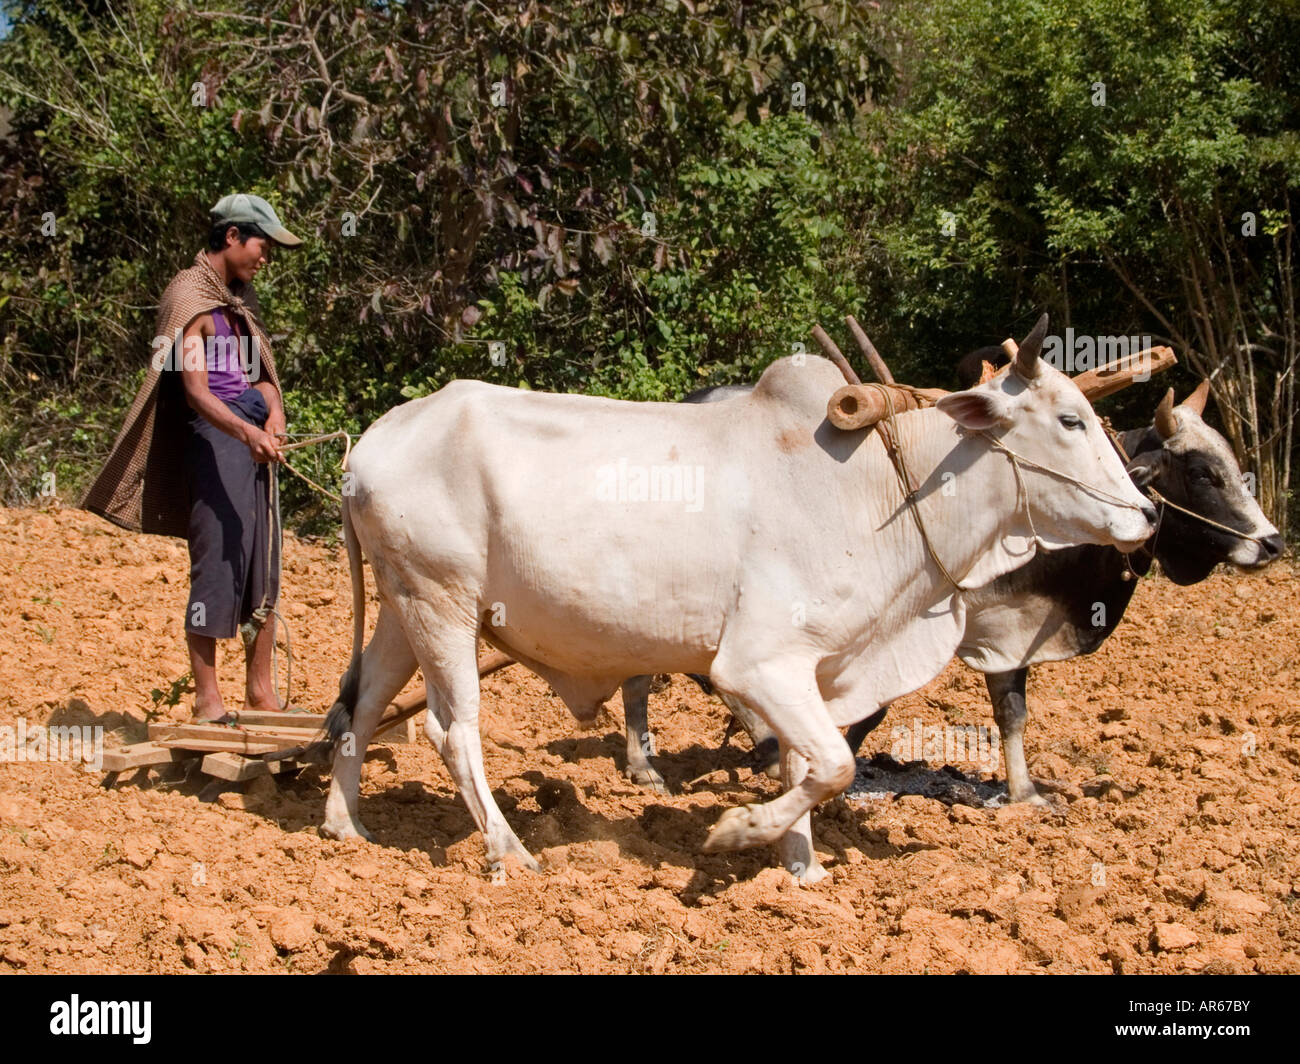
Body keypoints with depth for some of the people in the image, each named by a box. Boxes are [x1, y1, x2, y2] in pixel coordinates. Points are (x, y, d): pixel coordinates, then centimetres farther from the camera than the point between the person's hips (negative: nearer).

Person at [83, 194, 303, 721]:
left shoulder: (238, 297, 18)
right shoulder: (192, 297, -9)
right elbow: (195, 391, -18)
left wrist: (273, 411, -4)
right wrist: (246, 431, -33)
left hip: (252, 437, 9)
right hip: (213, 438, -8)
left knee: (263, 567, 10)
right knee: (216, 563, -7)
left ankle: (260, 692, 18)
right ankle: (206, 697, 0)